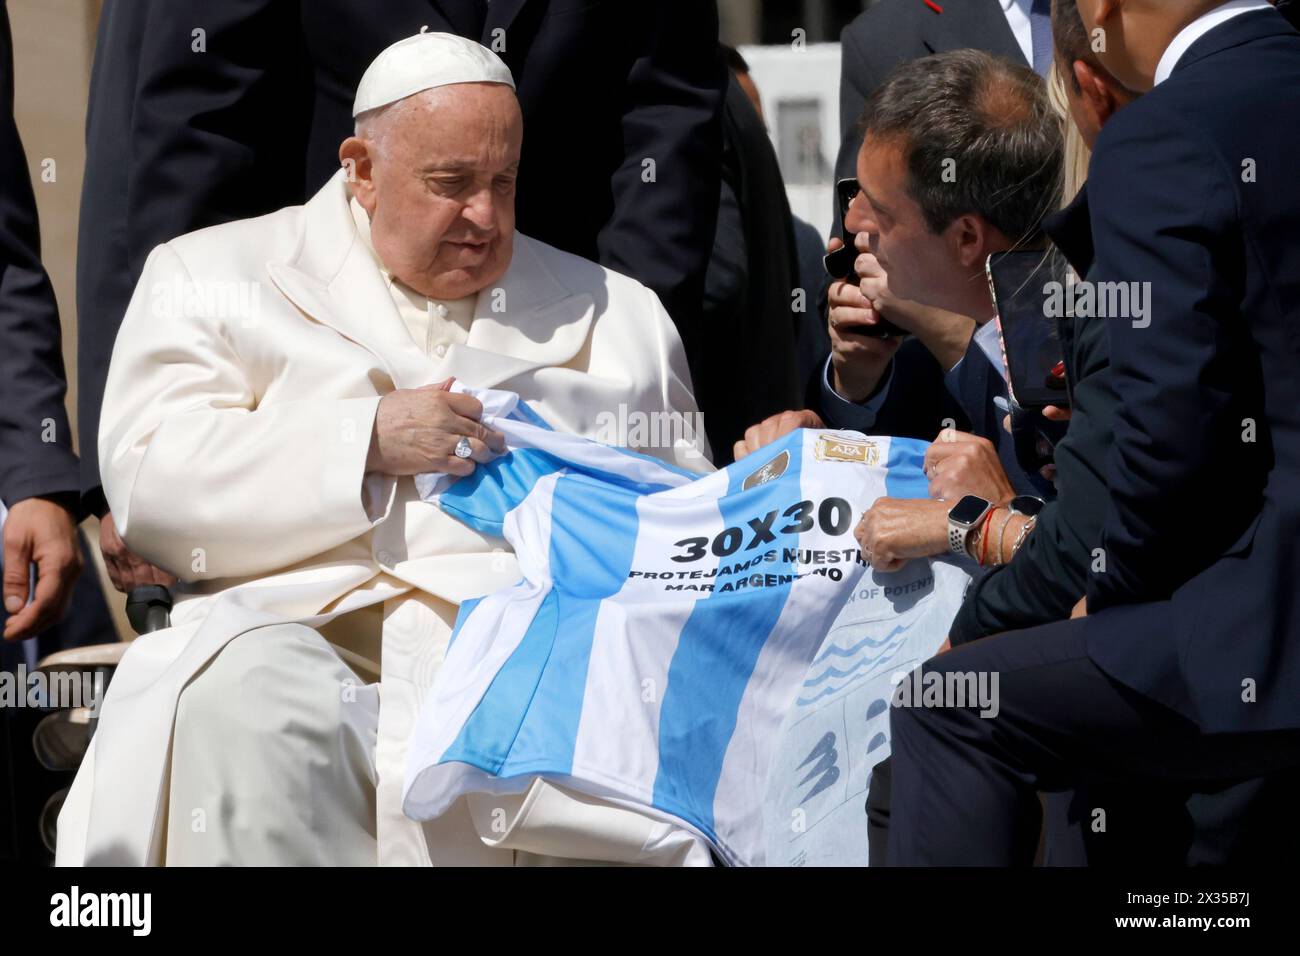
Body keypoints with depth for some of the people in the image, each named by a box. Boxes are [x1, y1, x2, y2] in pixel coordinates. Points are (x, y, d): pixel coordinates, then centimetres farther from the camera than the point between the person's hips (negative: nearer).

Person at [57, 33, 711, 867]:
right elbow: (150, 485, 2)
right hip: (309, 617, -1)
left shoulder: (617, 315, 27)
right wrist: (368, 441, -7)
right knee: (251, 704, -38)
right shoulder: (216, 276, 17)